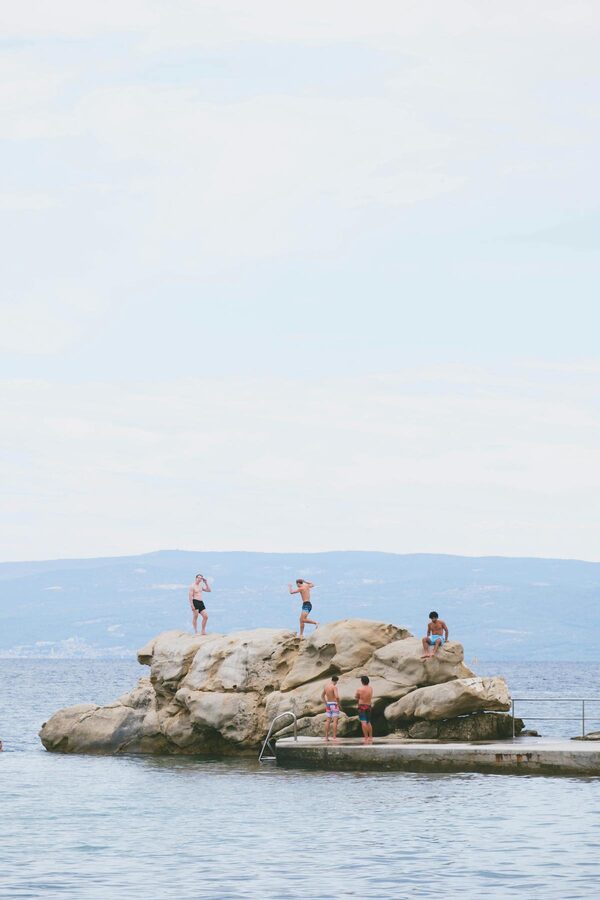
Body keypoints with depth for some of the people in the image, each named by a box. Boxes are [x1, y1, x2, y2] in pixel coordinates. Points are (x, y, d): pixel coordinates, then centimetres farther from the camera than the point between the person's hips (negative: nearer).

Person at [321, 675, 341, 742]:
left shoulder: (326, 686, 9)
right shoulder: (334, 687, -14)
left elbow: (322, 696, 21)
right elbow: (337, 697, -26)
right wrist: (338, 704, -11)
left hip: (328, 704, 7)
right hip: (334, 704, -7)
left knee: (328, 721, 9)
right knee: (335, 721, -6)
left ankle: (326, 737, 9)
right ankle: (334, 737, -11)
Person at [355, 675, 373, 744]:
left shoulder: (360, 690, -11)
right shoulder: (371, 689, 2)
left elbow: (357, 697, 4)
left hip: (362, 706, -5)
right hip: (369, 706, 5)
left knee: (363, 722, -8)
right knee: (368, 722, 18)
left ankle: (366, 738, -15)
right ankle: (370, 738, 22)